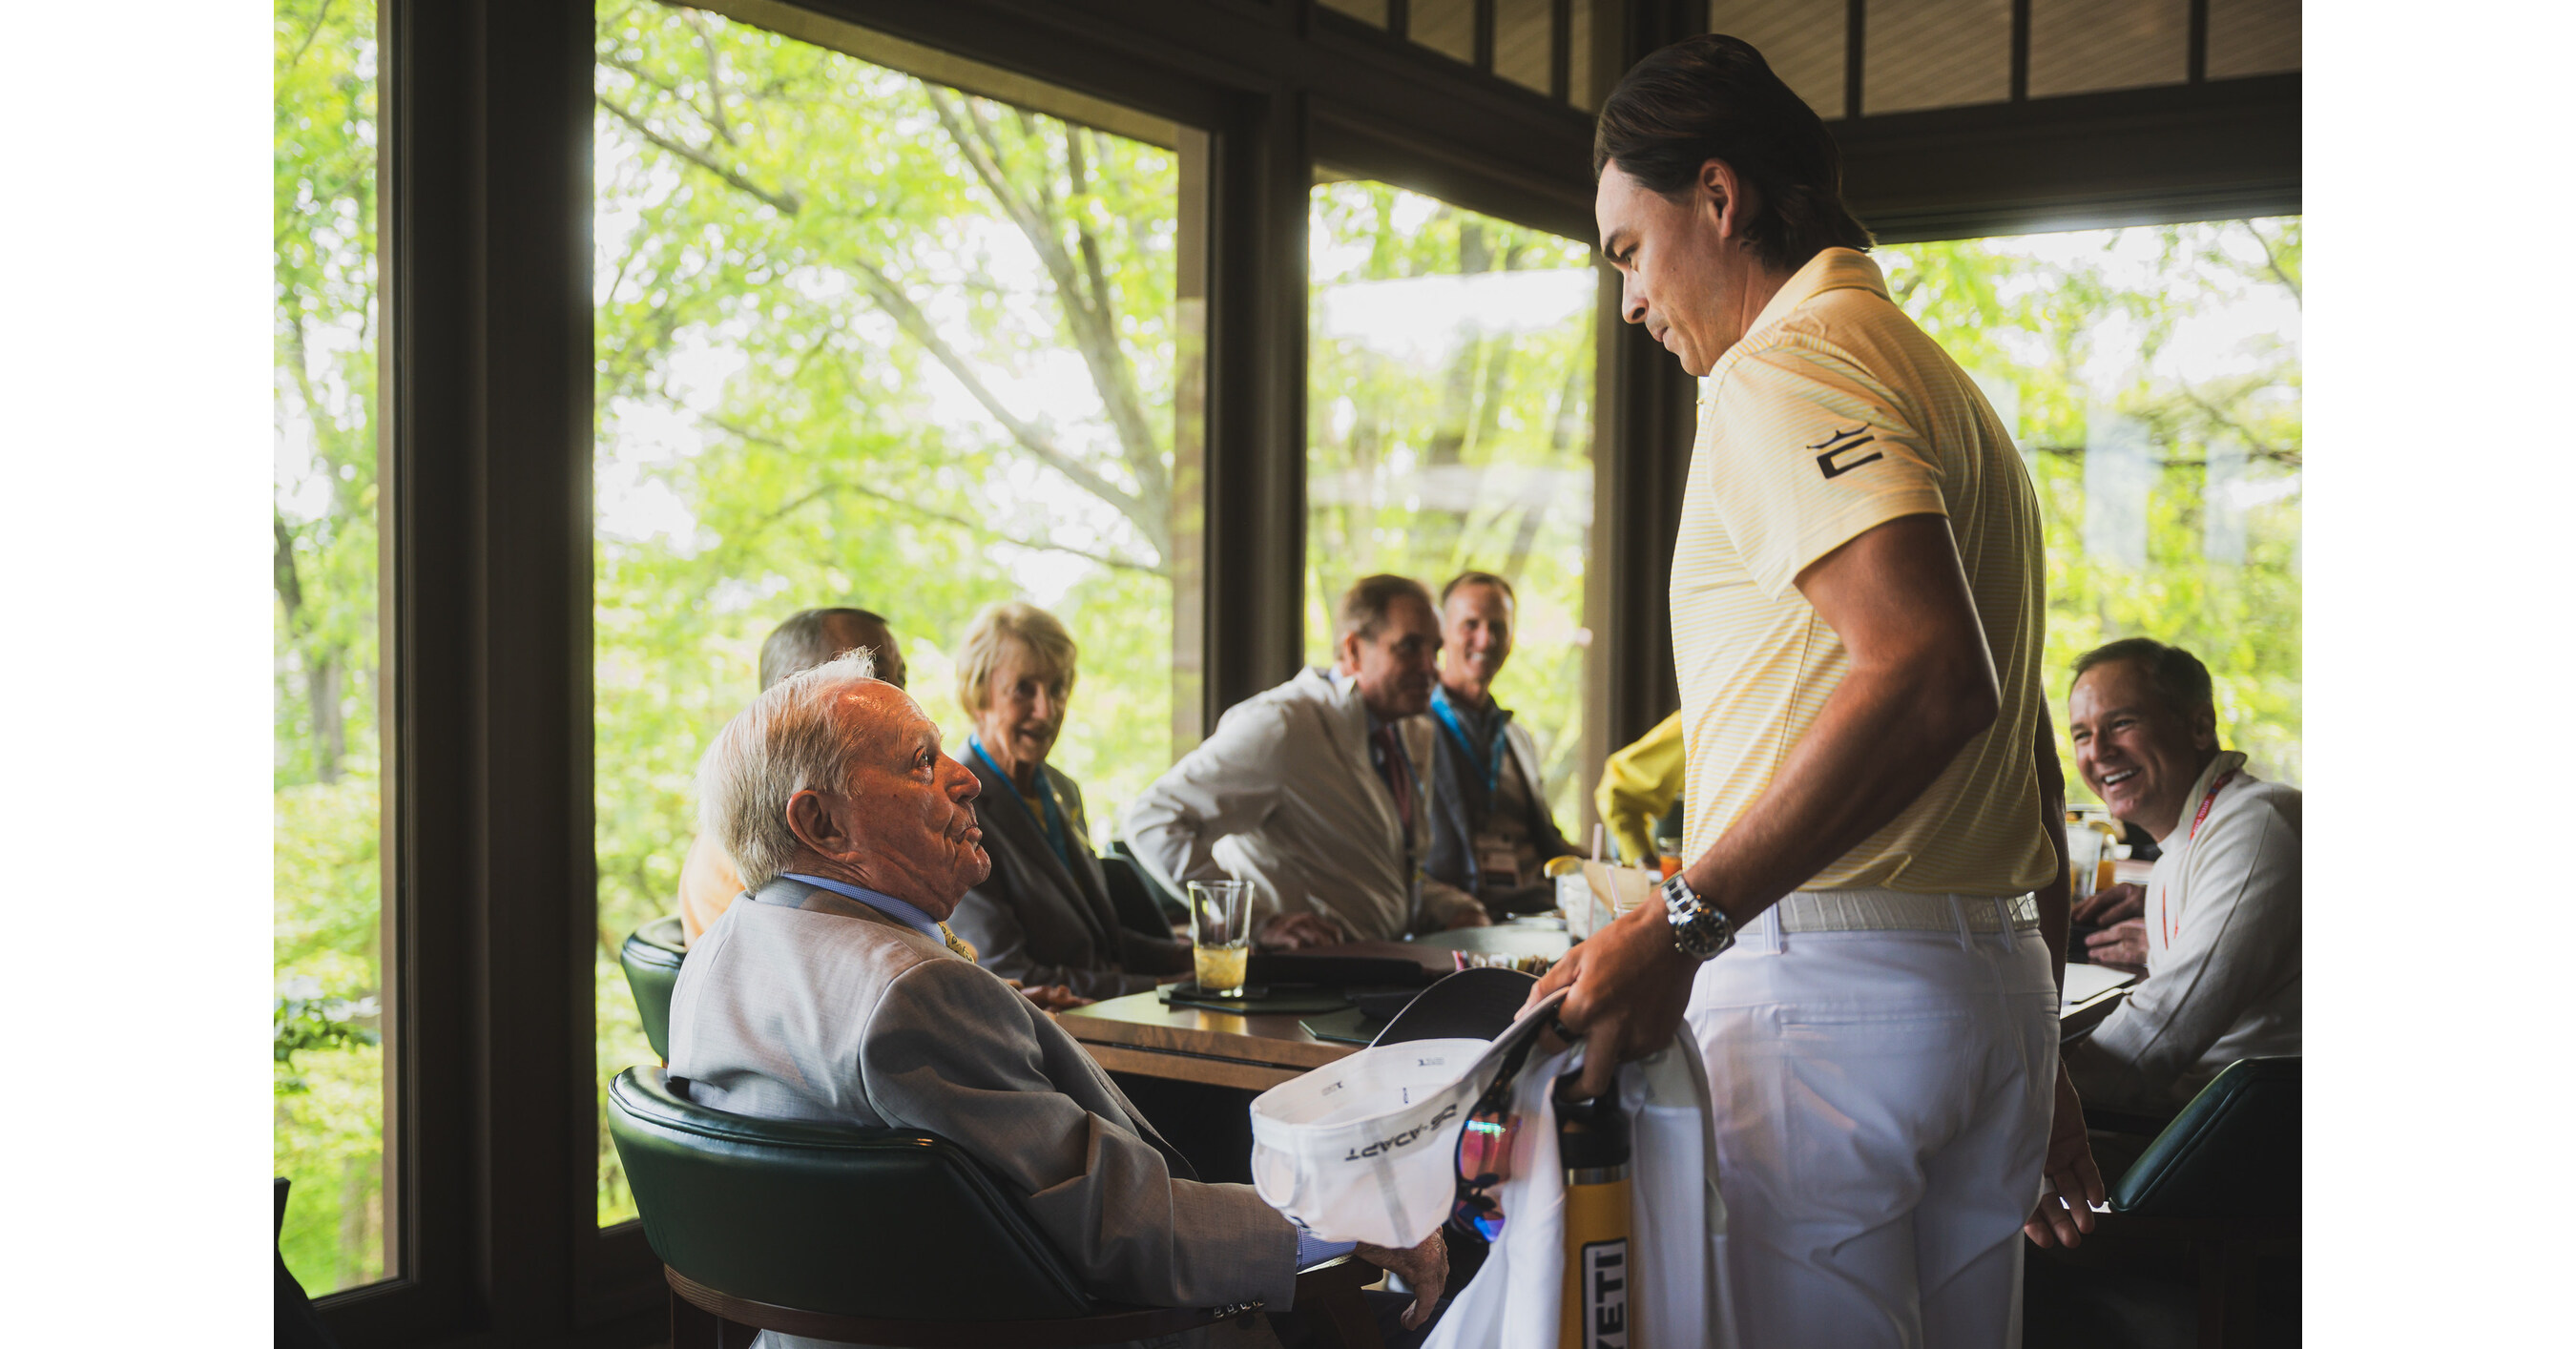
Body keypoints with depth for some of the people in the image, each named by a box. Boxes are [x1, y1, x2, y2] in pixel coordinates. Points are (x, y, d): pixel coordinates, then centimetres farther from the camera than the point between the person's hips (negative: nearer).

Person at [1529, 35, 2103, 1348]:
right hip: (1997, 987, 10)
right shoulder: (1941, 379, 21)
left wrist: (1681, 923, -27)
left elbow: (1933, 675, -26)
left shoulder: (1780, 369, -10)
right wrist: (2038, 1060, 25)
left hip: (1824, 989, -10)